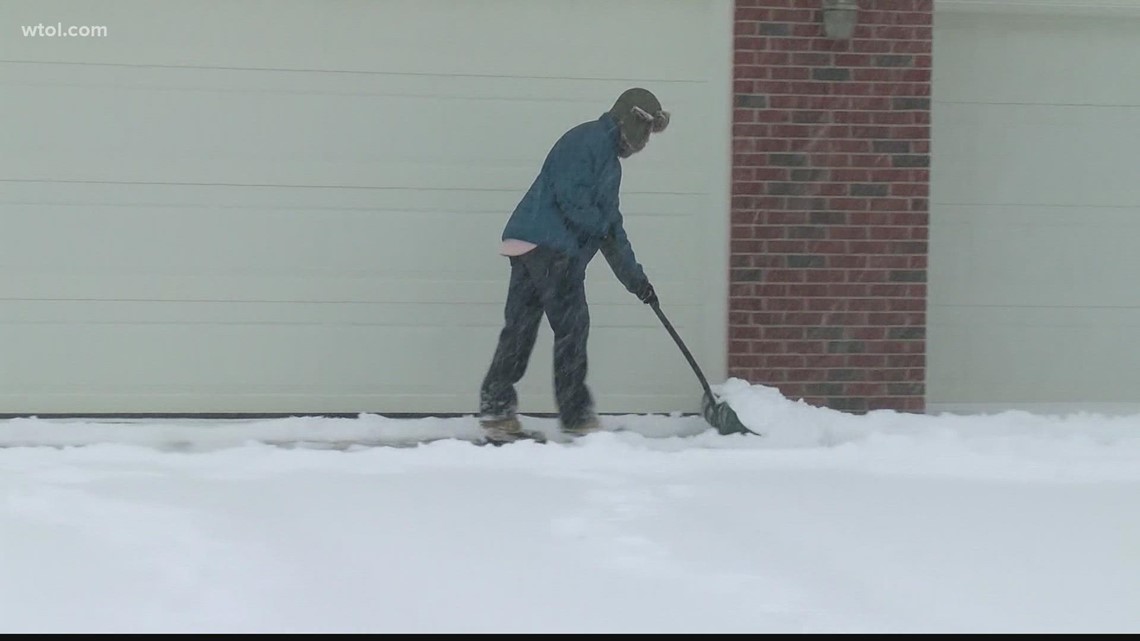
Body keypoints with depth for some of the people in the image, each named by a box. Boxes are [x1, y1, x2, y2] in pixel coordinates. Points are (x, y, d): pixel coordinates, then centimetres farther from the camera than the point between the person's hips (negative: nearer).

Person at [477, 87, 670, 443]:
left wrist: (636, 279, 31)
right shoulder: (588, 141, -5)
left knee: (519, 329, 6)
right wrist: (604, 227, -3)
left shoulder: (608, 159, 27)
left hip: (528, 247, 10)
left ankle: (496, 413, 5)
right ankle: (576, 417, 2)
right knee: (571, 328, -3)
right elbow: (569, 197, -18)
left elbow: (609, 227, 31)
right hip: (550, 247, -10)